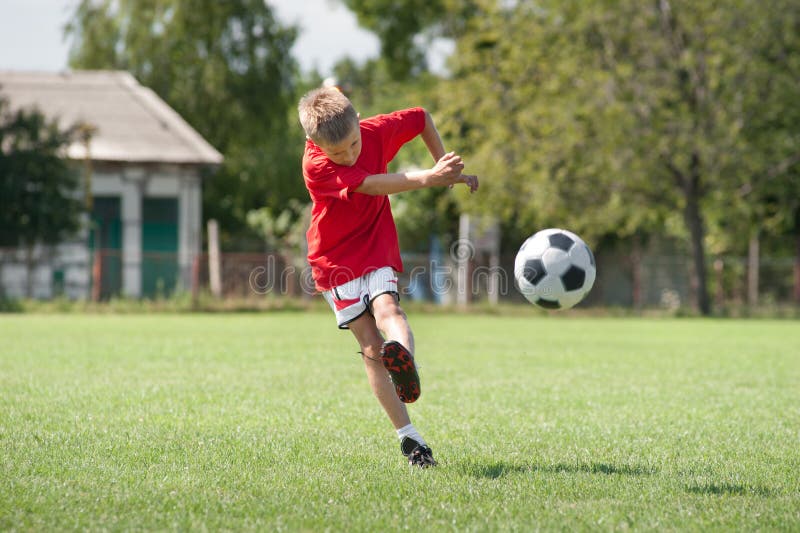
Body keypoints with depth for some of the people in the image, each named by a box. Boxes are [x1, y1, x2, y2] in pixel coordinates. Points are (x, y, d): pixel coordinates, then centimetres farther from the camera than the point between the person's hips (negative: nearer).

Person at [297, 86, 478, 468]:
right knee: (371, 347, -10)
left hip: (378, 253, 3)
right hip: (335, 261, -3)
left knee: (387, 309, -28)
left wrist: (444, 166, 4)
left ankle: (403, 357, -62)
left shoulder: (376, 131, -9)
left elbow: (421, 118, 9)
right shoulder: (316, 167, -22)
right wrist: (427, 179, -42)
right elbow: (373, 185, -33)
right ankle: (409, 437, -11)